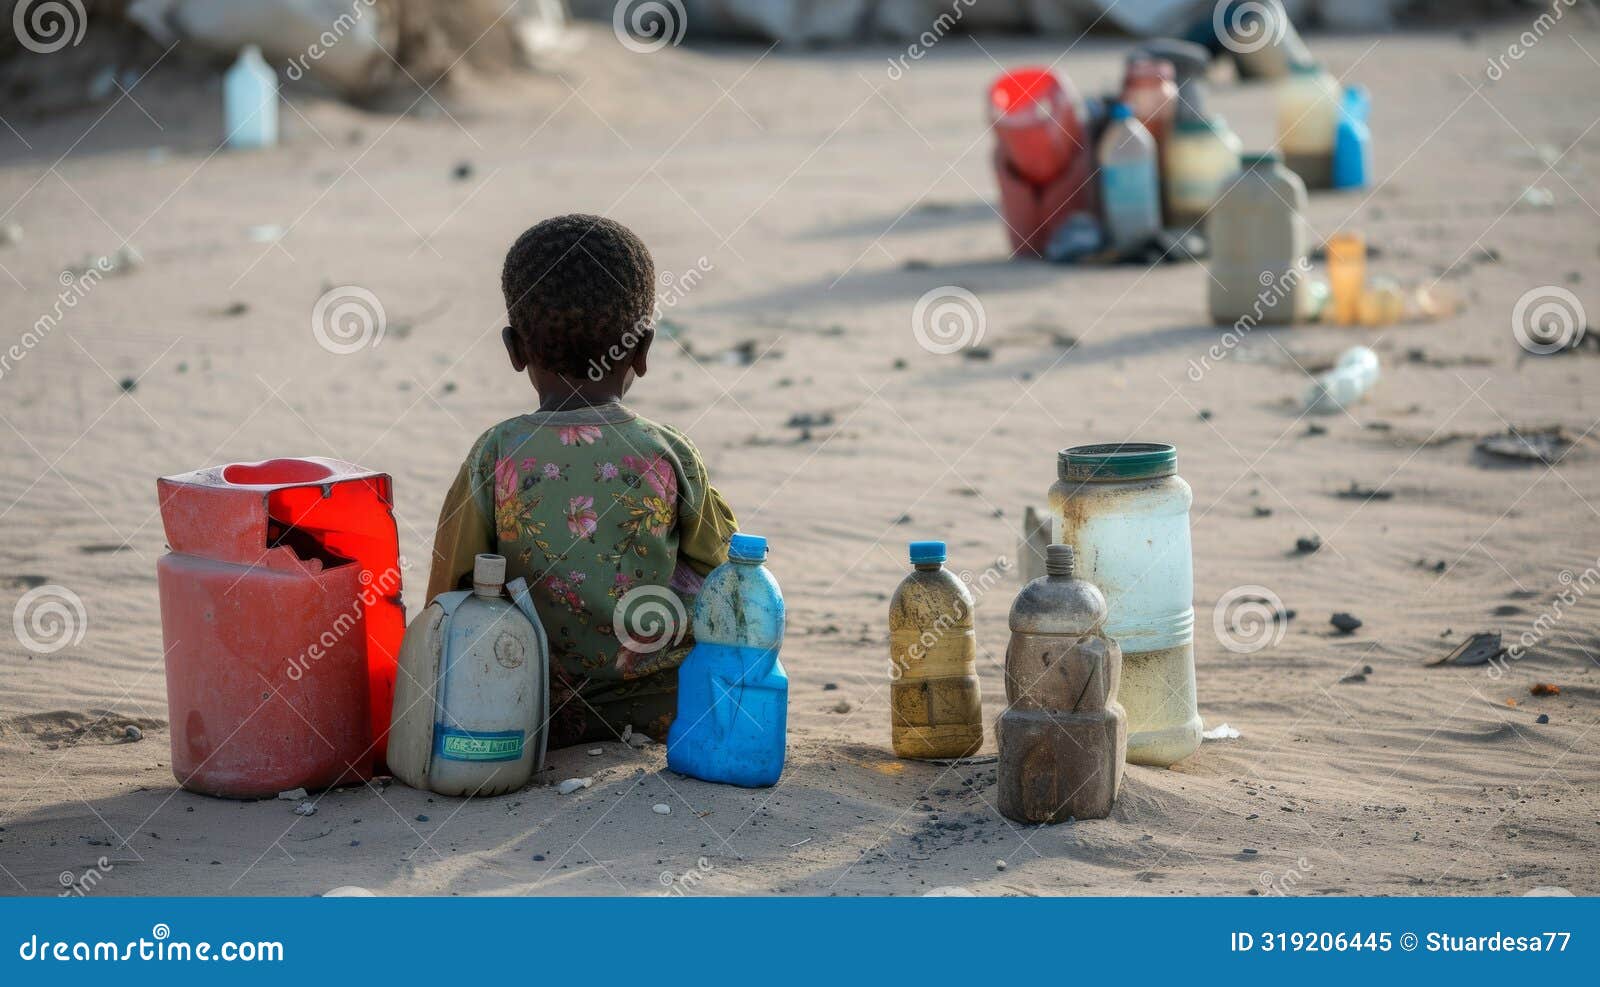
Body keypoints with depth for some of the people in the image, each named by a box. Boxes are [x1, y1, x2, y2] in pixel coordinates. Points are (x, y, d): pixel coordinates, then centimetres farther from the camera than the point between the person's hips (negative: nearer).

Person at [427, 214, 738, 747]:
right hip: (662, 708, -1)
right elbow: (717, 563, 4)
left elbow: (446, 599, -3)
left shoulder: (494, 456, -11)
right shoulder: (671, 457, -11)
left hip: (535, 715, 1)